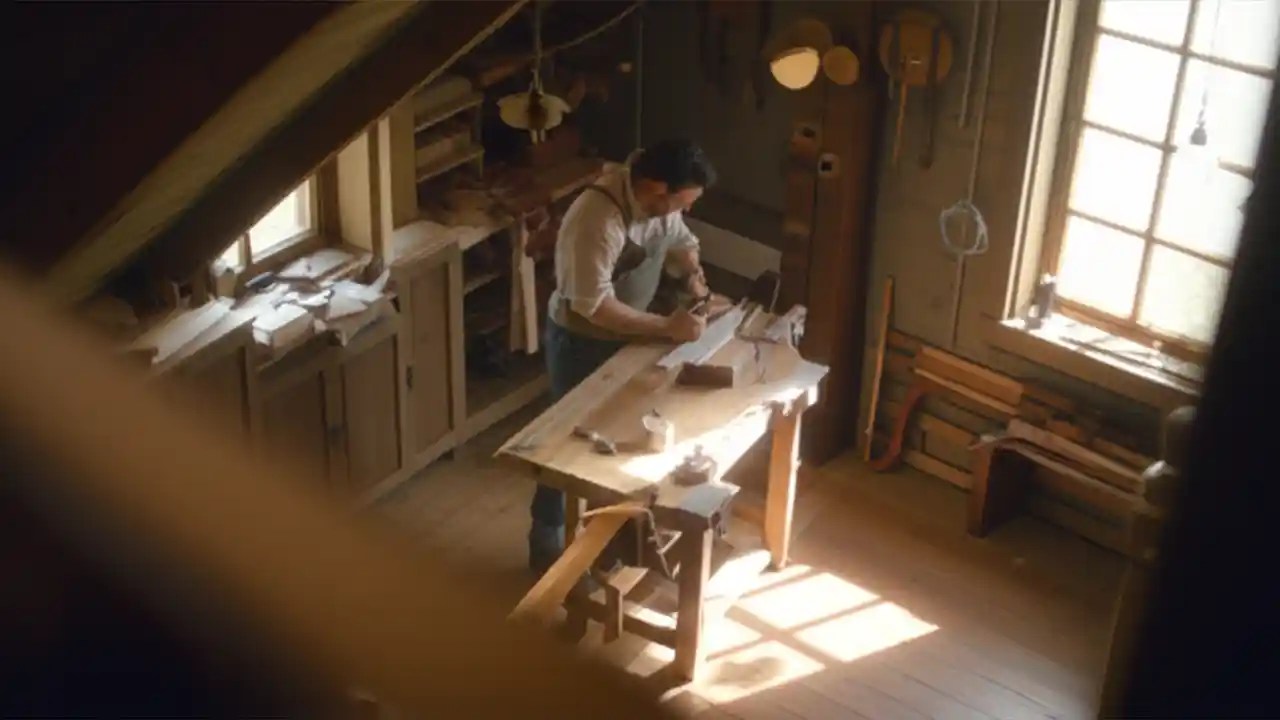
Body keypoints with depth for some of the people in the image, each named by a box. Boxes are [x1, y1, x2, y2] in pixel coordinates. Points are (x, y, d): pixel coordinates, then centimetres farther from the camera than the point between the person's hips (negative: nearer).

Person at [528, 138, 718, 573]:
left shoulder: (660, 201, -8)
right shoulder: (598, 218, -34)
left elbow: (680, 241, 12)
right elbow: (594, 304, -35)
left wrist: (692, 274, -9)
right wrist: (666, 327, -33)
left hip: (626, 336, 8)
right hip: (581, 342, -8)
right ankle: (547, 551, 20)